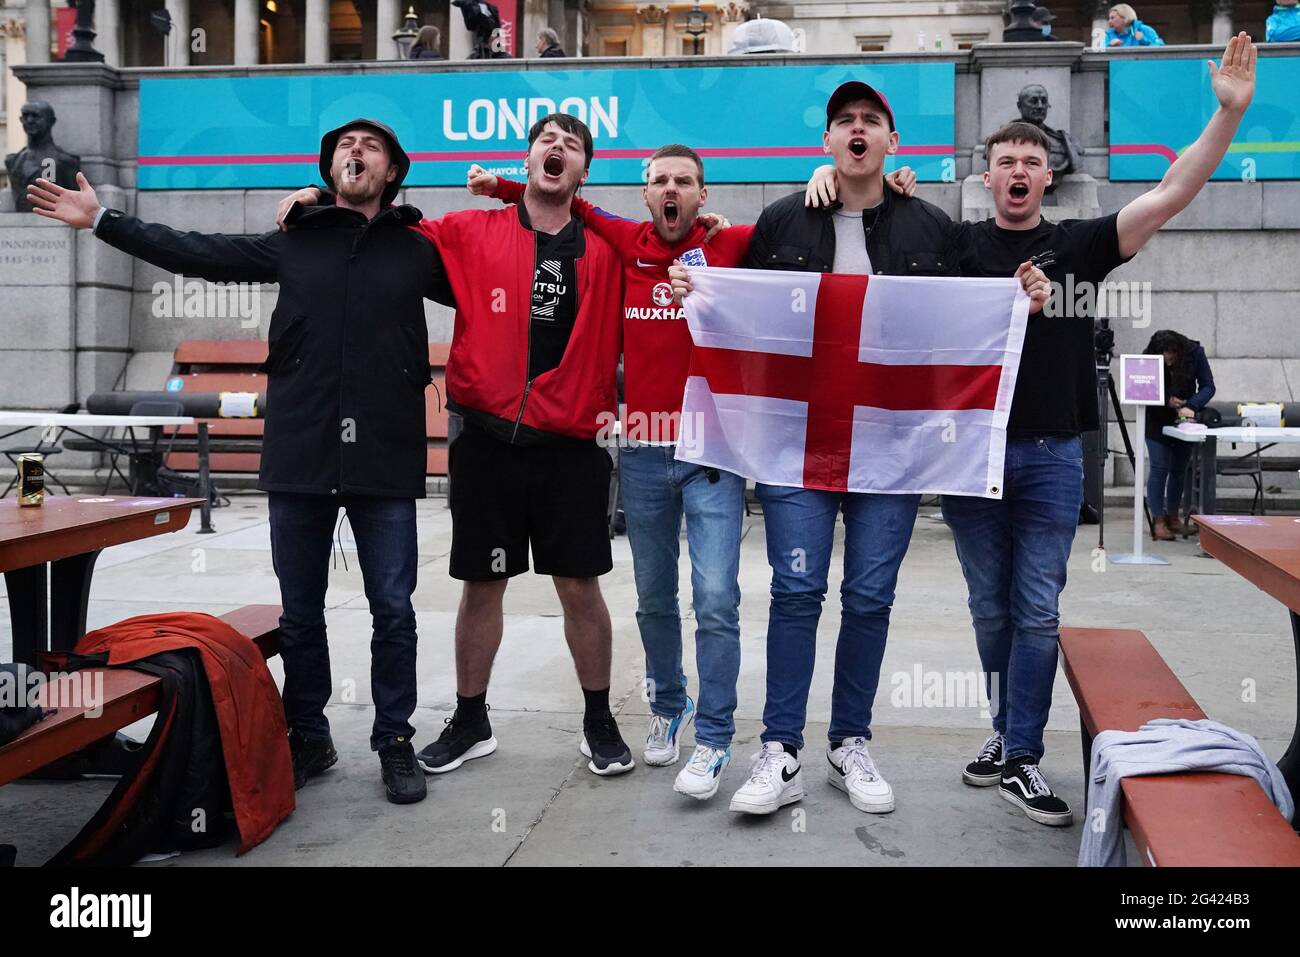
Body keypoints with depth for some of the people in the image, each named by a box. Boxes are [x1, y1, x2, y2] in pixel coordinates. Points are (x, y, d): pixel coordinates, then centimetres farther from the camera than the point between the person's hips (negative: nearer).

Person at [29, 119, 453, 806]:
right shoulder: (292, 242, 11)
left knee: (393, 610, 3)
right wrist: (101, 221, 14)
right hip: (299, 460, 2)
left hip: (385, 463, -1)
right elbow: (196, 253, 14)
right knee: (300, 613, 10)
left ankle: (395, 742, 18)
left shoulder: (419, 251, 9)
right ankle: (307, 738, 25)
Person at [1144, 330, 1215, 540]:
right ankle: (1158, 521, -5)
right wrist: (1166, 401, -31)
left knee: (1179, 469, 6)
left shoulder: (1194, 352, -18)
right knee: (1160, 468, -8)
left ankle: (1173, 516, 17)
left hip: (1183, 419, 2)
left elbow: (1208, 386, -19)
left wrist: (1191, 406, -36)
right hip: (1157, 420, -2)